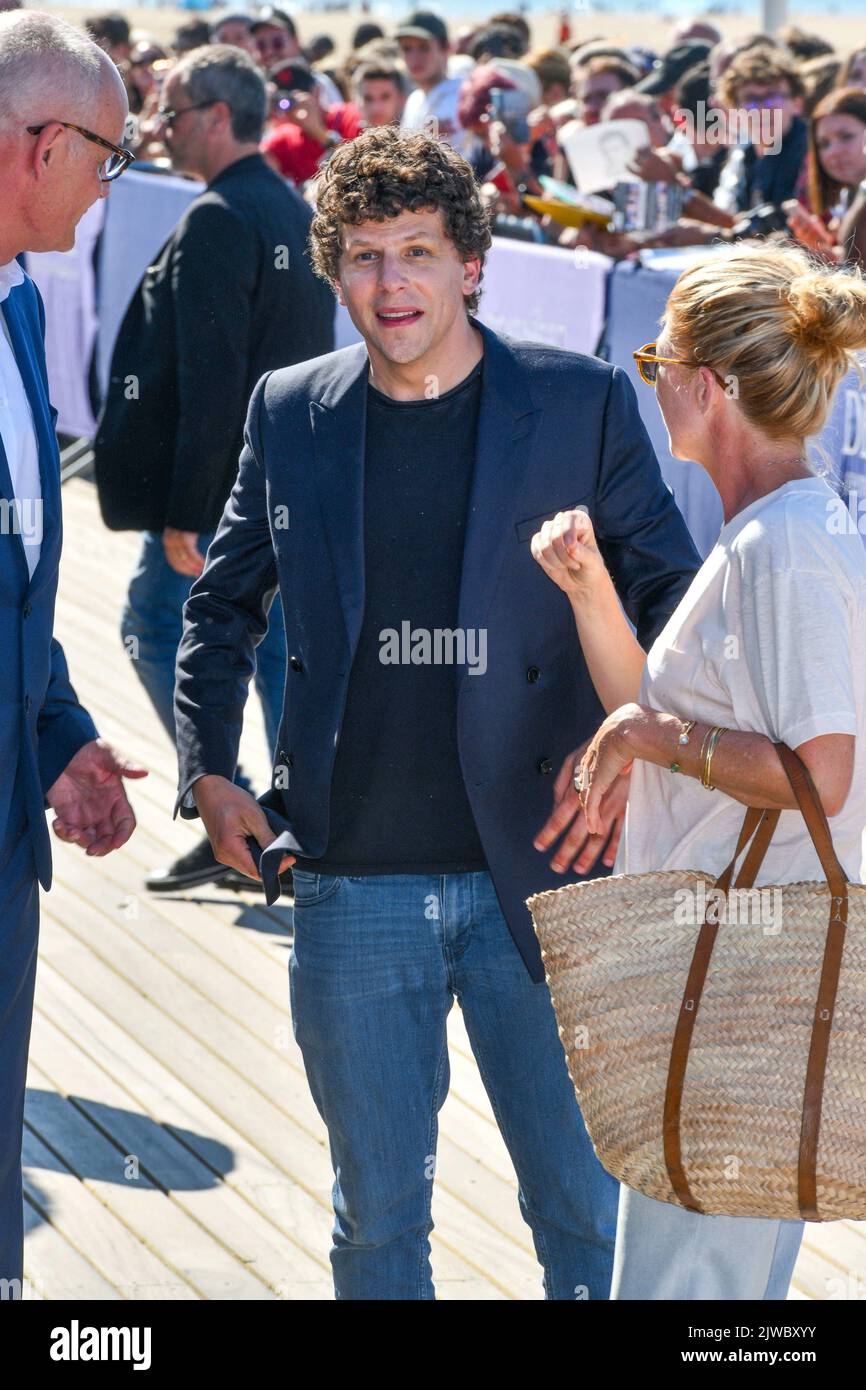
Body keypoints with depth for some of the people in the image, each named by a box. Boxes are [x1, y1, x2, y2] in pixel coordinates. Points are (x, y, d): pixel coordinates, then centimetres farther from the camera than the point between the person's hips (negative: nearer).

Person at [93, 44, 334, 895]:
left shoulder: (218, 220, -17)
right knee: (280, 641, 12)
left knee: (154, 627, 3)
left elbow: (210, 378, -23)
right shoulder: (296, 211, 12)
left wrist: (183, 510, -21)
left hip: (227, 488, -9)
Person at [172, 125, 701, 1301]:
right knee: (377, 1216, 12)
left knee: (585, 1203, 6)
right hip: (354, 886, 2)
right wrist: (208, 770, 7)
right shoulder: (291, 414, 5)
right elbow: (223, 603, 17)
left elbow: (673, 595, 4)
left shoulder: (583, 403, -2)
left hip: (539, 879, -2)